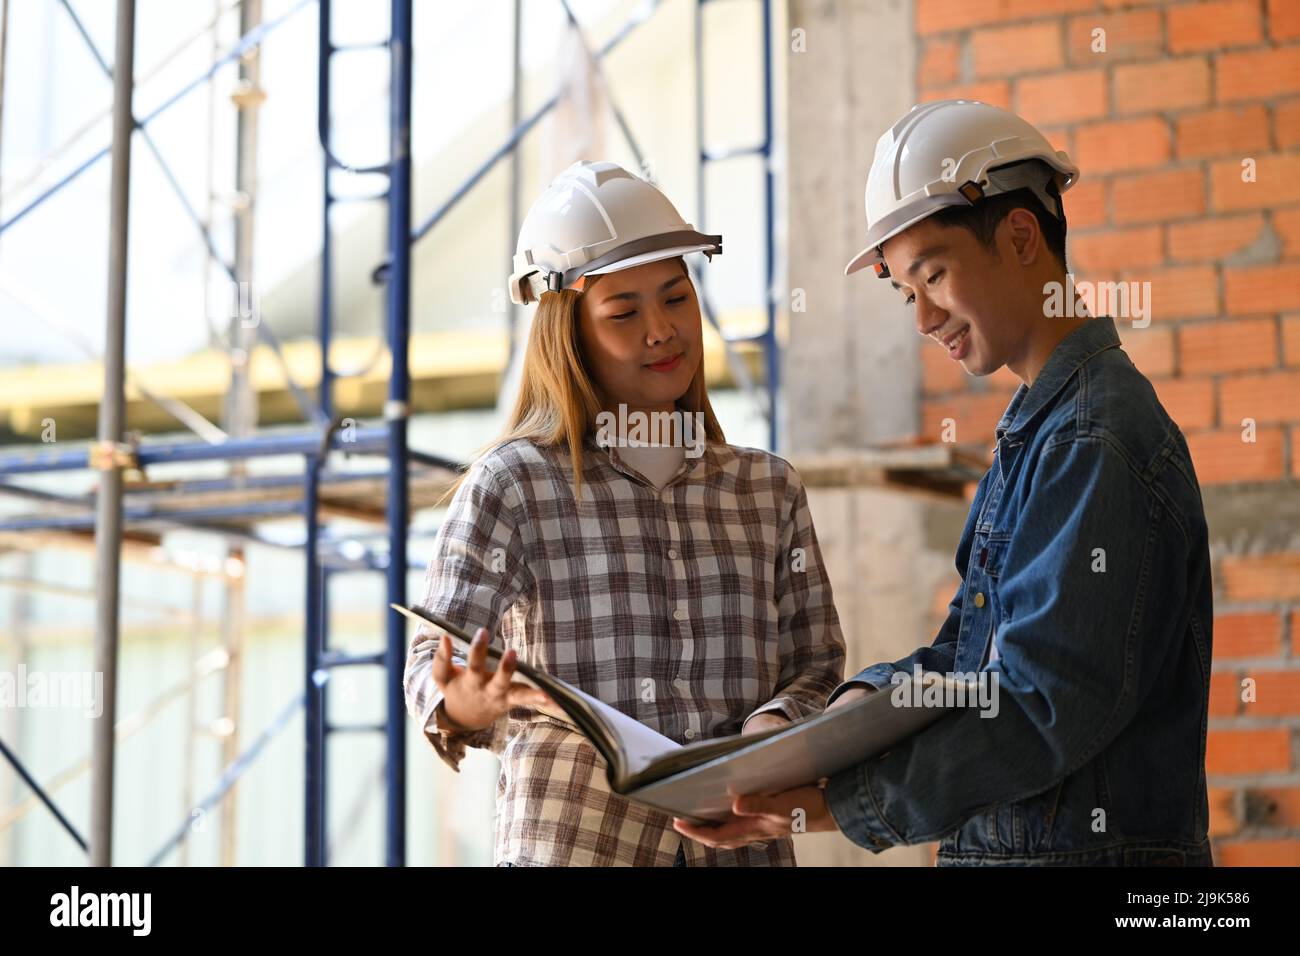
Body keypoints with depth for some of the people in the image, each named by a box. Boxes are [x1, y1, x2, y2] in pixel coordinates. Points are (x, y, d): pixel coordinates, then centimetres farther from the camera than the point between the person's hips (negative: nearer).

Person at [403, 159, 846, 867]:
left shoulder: (770, 489, 8)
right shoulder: (514, 483, -4)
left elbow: (815, 661, 9)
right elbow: (435, 663, -6)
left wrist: (774, 724, -11)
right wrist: (464, 705, -28)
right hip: (568, 841, -3)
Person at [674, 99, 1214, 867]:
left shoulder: (1095, 441, -18)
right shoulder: (1035, 431, 15)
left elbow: (1046, 704, -24)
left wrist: (835, 801, -27)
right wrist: (868, 697, -7)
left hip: (1088, 844, -9)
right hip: (1005, 842, 9)